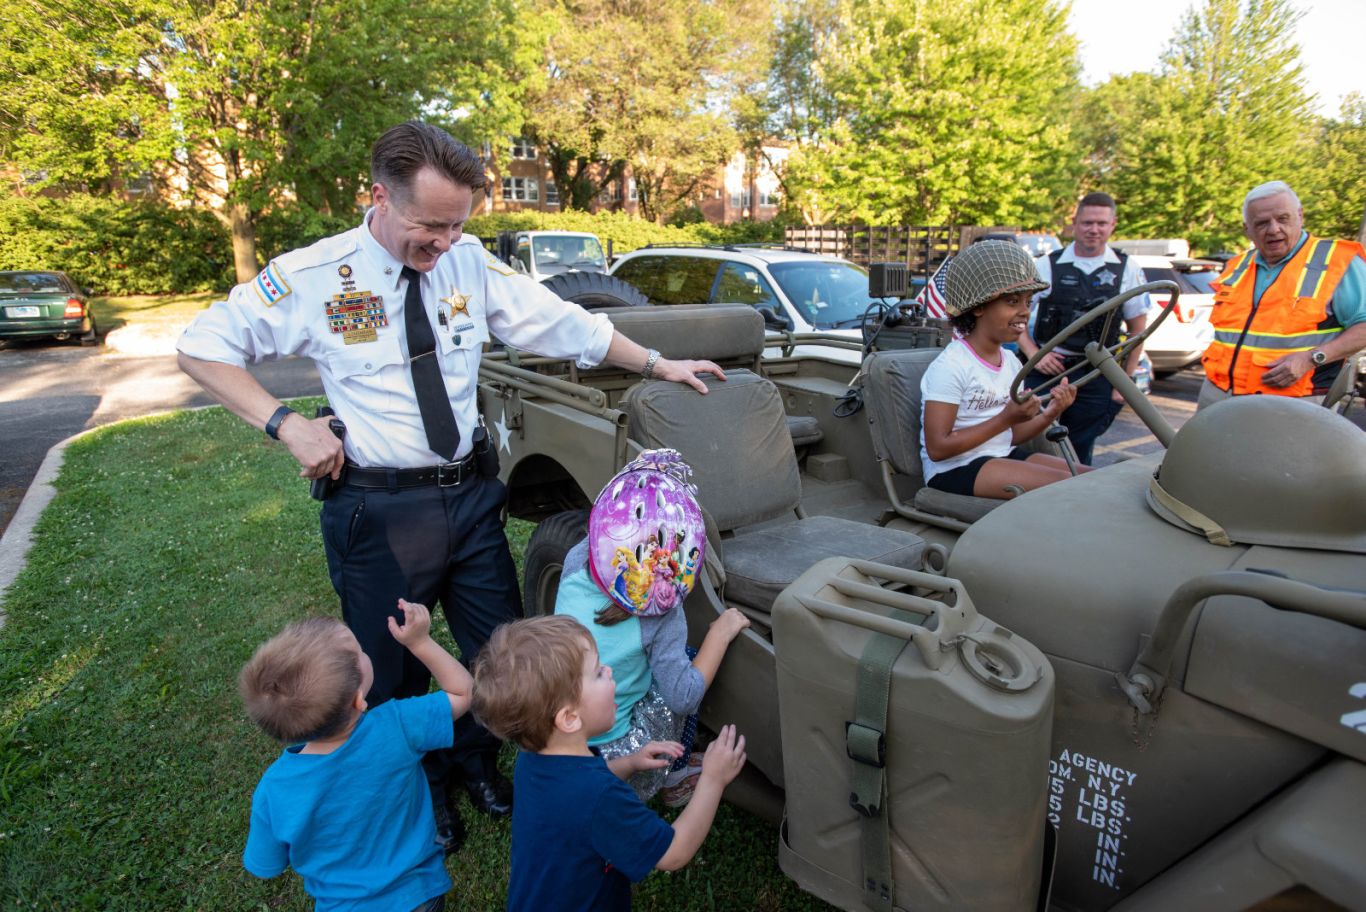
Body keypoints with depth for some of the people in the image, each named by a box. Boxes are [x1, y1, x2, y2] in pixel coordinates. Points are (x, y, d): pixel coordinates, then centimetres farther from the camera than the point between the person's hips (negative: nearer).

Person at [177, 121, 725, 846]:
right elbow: (200, 347, 0)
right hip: (378, 508, -3)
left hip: (472, 493, 4)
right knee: (393, 673, 15)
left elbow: (564, 324, 3)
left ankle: (475, 761, 48)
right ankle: (419, 788, 46)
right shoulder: (311, 276, -10)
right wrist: (285, 423, -12)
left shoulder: (470, 263, -2)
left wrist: (658, 365, 4)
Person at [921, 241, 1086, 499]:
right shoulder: (950, 366, -18)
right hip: (954, 469, -9)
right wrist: (1006, 418, -21)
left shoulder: (1011, 362, 9)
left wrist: (1049, 415, -5)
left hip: (1002, 457, 9)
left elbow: (1009, 436, 14)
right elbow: (937, 448, -21)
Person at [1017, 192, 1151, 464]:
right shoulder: (1047, 265, 2)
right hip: (1046, 371, -1)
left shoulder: (1127, 270, 5)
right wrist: (1034, 354, -10)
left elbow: (1138, 328, 9)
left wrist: (1125, 380, 4)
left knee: (1079, 454, 8)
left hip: (1096, 380, 1)